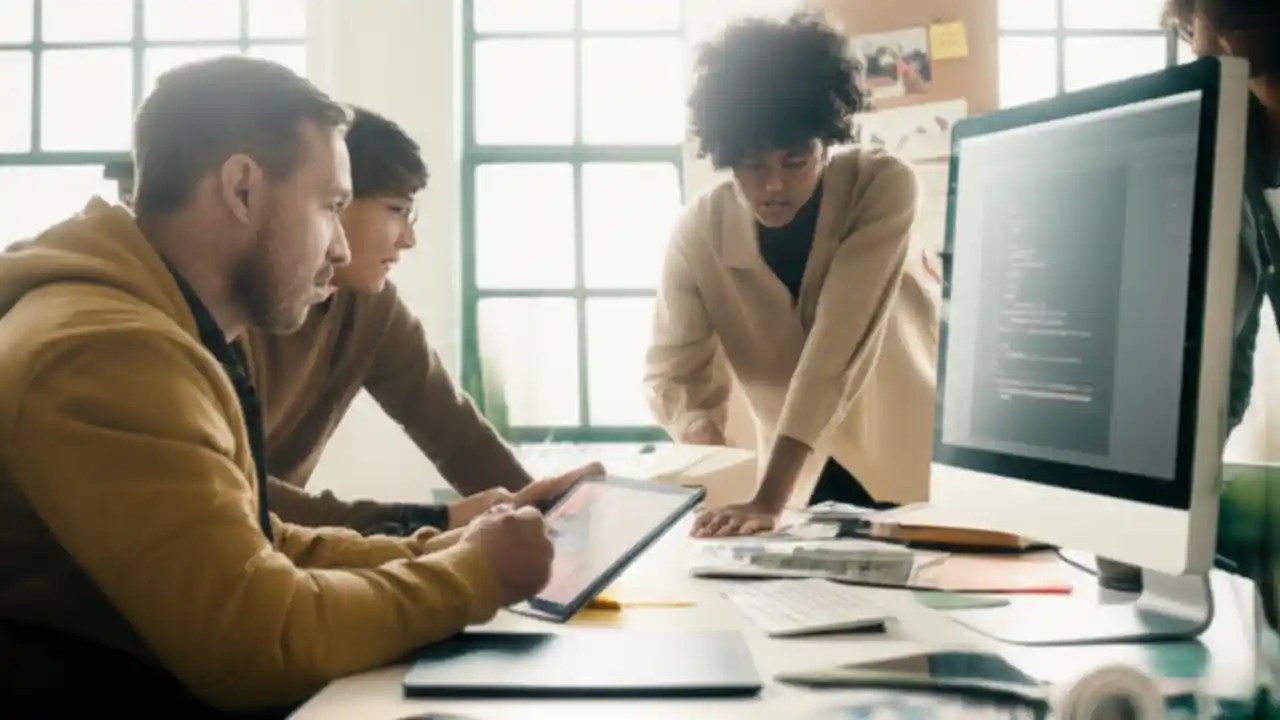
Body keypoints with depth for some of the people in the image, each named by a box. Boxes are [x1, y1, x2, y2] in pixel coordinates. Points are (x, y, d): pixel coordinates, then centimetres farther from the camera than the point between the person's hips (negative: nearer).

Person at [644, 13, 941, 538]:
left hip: (918, 446, -1)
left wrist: (769, 498, -42)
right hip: (813, 465, 2)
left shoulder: (882, 186, -26)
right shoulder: (699, 233, -19)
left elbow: (838, 346, -35)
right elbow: (673, 371, -12)